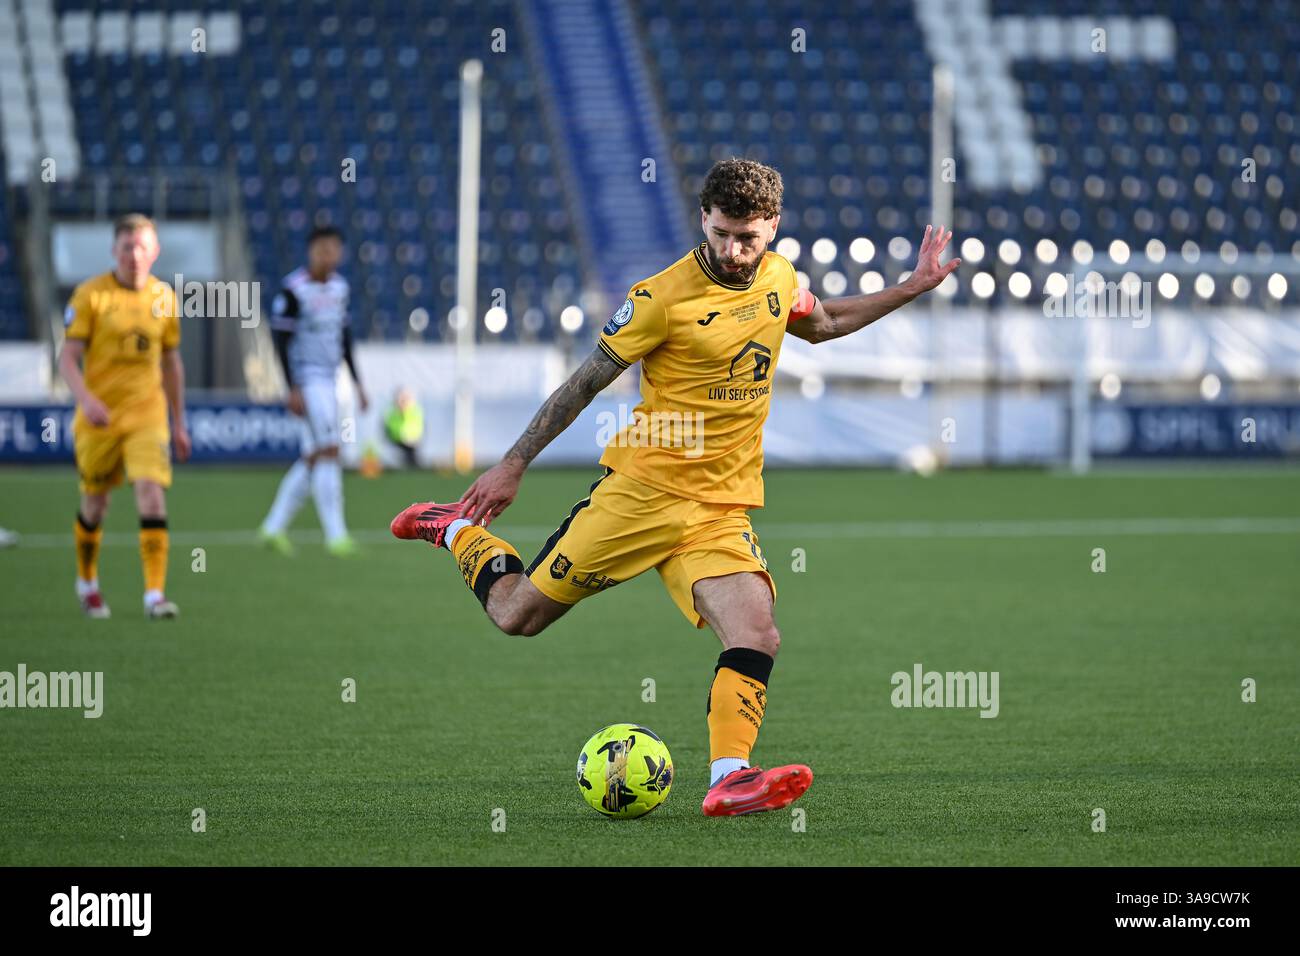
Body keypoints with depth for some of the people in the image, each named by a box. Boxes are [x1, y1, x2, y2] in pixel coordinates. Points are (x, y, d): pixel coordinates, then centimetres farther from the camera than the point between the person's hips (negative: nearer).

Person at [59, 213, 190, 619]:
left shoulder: (164, 298, 5)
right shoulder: (90, 295, -6)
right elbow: (68, 358, -8)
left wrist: (179, 423, 17)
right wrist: (85, 398, -26)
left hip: (147, 417, 1)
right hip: (99, 417, -1)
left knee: (151, 492, -17)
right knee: (95, 505, 10)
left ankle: (155, 593, -18)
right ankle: (87, 582, 35)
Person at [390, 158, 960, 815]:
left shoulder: (778, 279, 6)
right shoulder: (663, 297, -13)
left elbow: (819, 324, 31)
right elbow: (586, 381, -5)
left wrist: (909, 290, 24)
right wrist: (512, 466, -2)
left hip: (723, 509, 4)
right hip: (641, 490, -4)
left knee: (757, 638, -20)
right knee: (516, 615, 4)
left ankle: (728, 779, -22)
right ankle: (456, 531, 32)